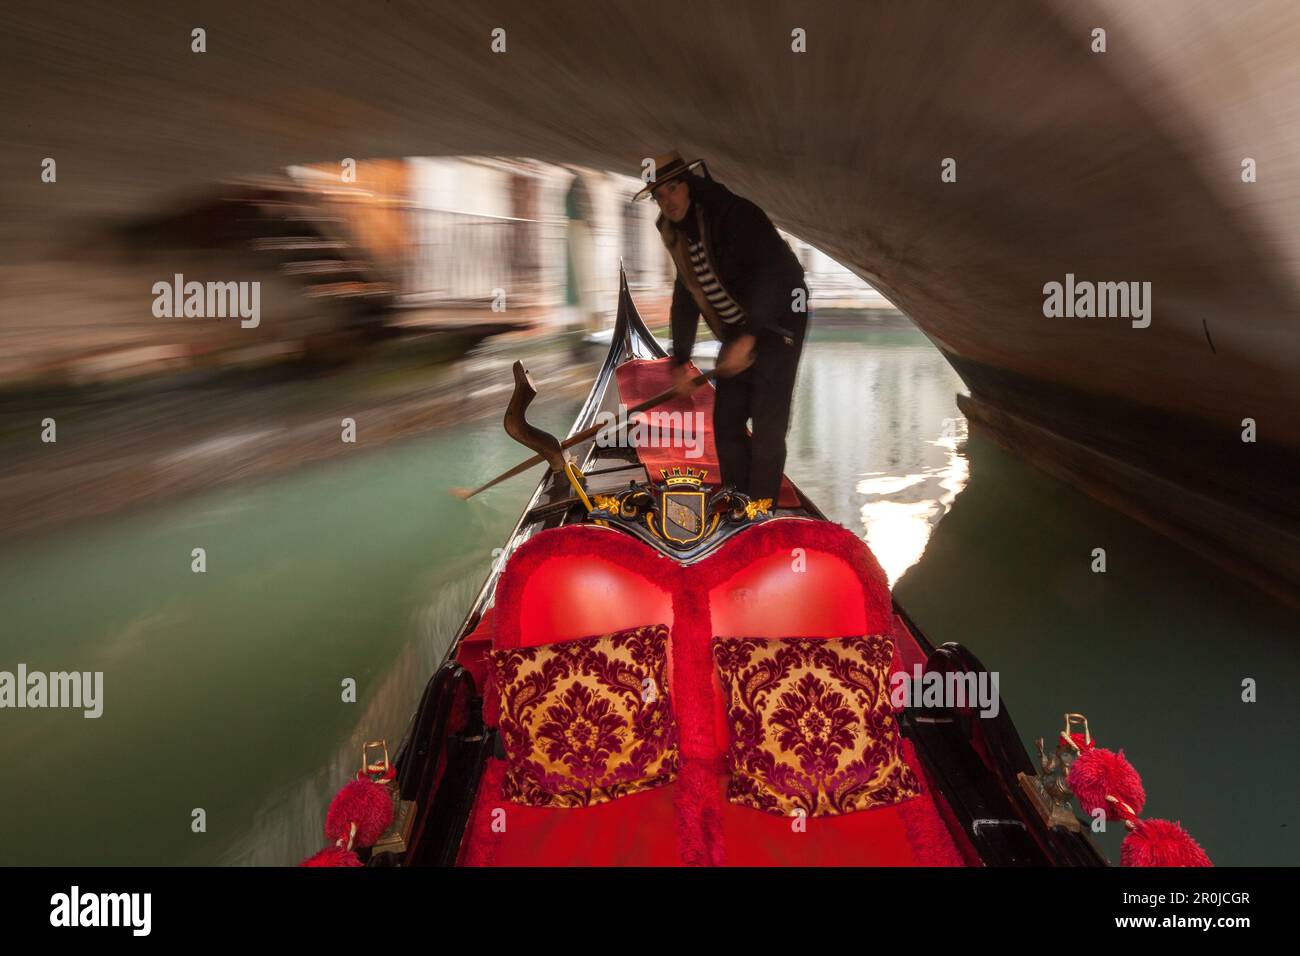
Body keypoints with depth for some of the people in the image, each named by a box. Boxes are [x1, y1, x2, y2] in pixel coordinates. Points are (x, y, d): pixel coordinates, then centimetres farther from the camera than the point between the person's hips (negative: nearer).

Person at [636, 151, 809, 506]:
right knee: (726, 422, 9)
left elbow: (770, 270, -32)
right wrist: (680, 360, 10)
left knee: (767, 429, -10)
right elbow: (686, 295, 13)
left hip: (776, 324, -8)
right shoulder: (677, 233, 5)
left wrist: (748, 337, -39)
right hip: (738, 333, 8)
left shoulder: (733, 213, -21)